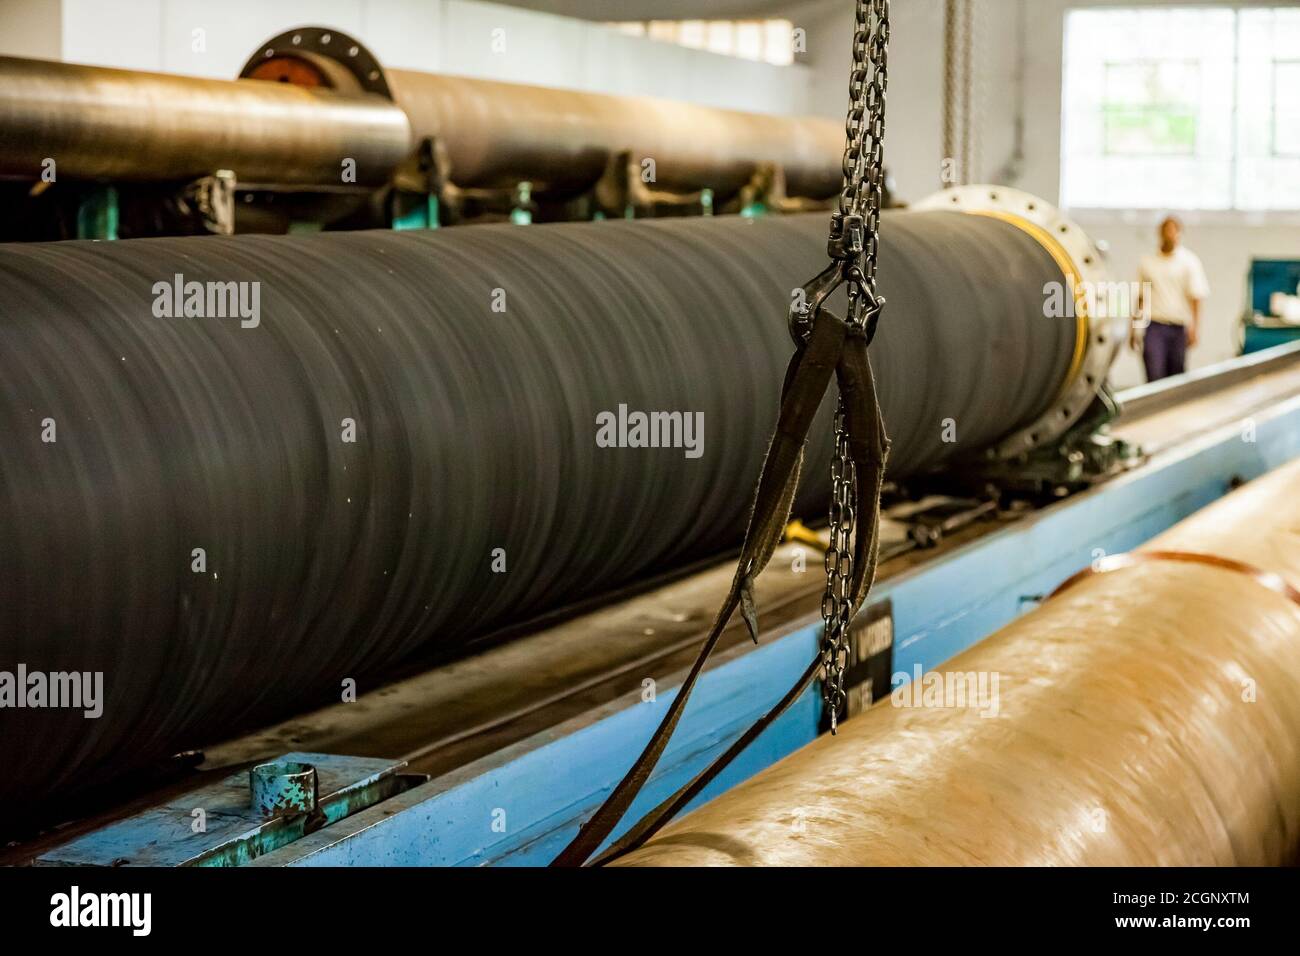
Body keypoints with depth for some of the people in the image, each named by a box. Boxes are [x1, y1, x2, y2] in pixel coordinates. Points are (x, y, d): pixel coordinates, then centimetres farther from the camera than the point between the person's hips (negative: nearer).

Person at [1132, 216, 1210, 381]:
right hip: (1155, 327, 1)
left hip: (1179, 329, -1)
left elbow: (1196, 297, -4)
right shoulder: (1147, 262, 11)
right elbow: (1140, 297, 17)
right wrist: (1133, 329, 16)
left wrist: (1195, 328, -14)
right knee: (1154, 376, -13)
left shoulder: (1189, 261, 3)